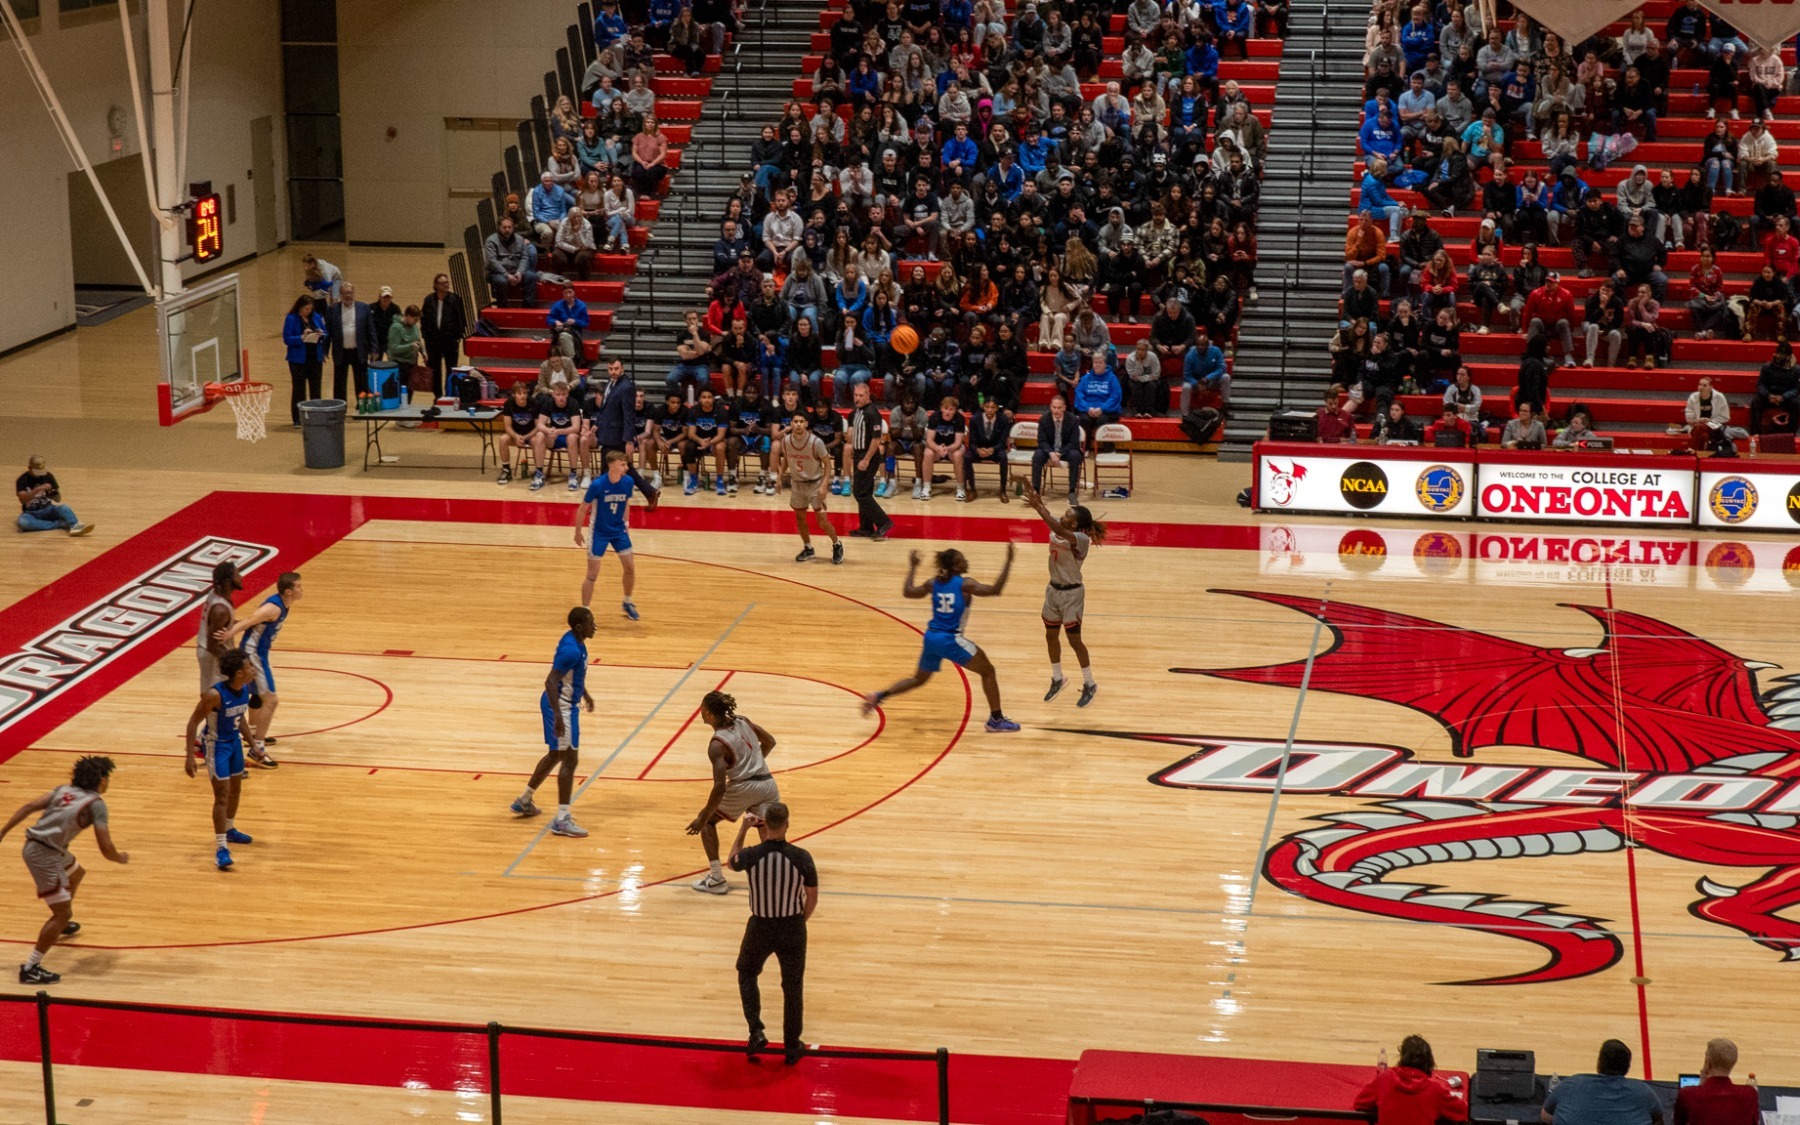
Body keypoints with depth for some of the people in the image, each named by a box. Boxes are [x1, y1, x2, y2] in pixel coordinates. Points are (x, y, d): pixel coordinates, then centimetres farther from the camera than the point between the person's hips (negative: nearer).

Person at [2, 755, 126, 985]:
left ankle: (61, 924, 55)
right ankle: (30, 969, -10)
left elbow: (29, 806, 3)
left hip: (33, 844, 9)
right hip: (45, 855, -9)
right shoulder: (96, 804, -10)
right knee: (63, 913, -7)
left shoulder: (64, 790, 11)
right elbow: (106, 849, -14)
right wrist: (121, 858, 8)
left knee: (77, 873, 35)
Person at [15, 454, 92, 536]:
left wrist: (55, 495, -26)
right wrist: (37, 490, -39)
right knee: (22, 522, -37)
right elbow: (23, 499, -25)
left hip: (47, 510, 2)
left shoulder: (48, 476, -1)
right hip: (31, 513, -2)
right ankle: (59, 524, -33)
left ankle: (75, 526, -60)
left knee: (63, 507, -30)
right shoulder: (22, 480, -9)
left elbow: (58, 499, -2)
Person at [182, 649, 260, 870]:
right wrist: (190, 756, -23)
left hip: (235, 741, 8)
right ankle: (221, 848, -8)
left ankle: (229, 830, 44)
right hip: (216, 745, -8)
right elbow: (193, 722, -21)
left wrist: (252, 741, 12)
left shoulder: (245, 690, -6)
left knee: (236, 789, 22)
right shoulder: (214, 695, -28)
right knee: (222, 796, -10)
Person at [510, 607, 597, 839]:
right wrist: (557, 716, -33)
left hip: (568, 705, 11)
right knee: (569, 759, -7)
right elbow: (551, 681, -29)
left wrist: (584, 694, 35)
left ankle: (524, 801, 37)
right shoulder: (570, 649, -25)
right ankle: (561, 820, -5)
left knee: (555, 755, 22)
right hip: (561, 707, -11)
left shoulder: (576, 642, 6)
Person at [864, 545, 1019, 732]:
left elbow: (908, 592, 19)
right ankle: (996, 719, 6)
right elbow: (995, 590, -18)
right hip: (950, 640, -6)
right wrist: (1008, 562, -15)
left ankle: (879, 696, 10)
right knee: (988, 671, 8)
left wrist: (912, 567, 31)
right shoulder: (964, 584, -9)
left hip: (931, 638, 6)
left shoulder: (934, 583, 7)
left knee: (919, 679, 26)